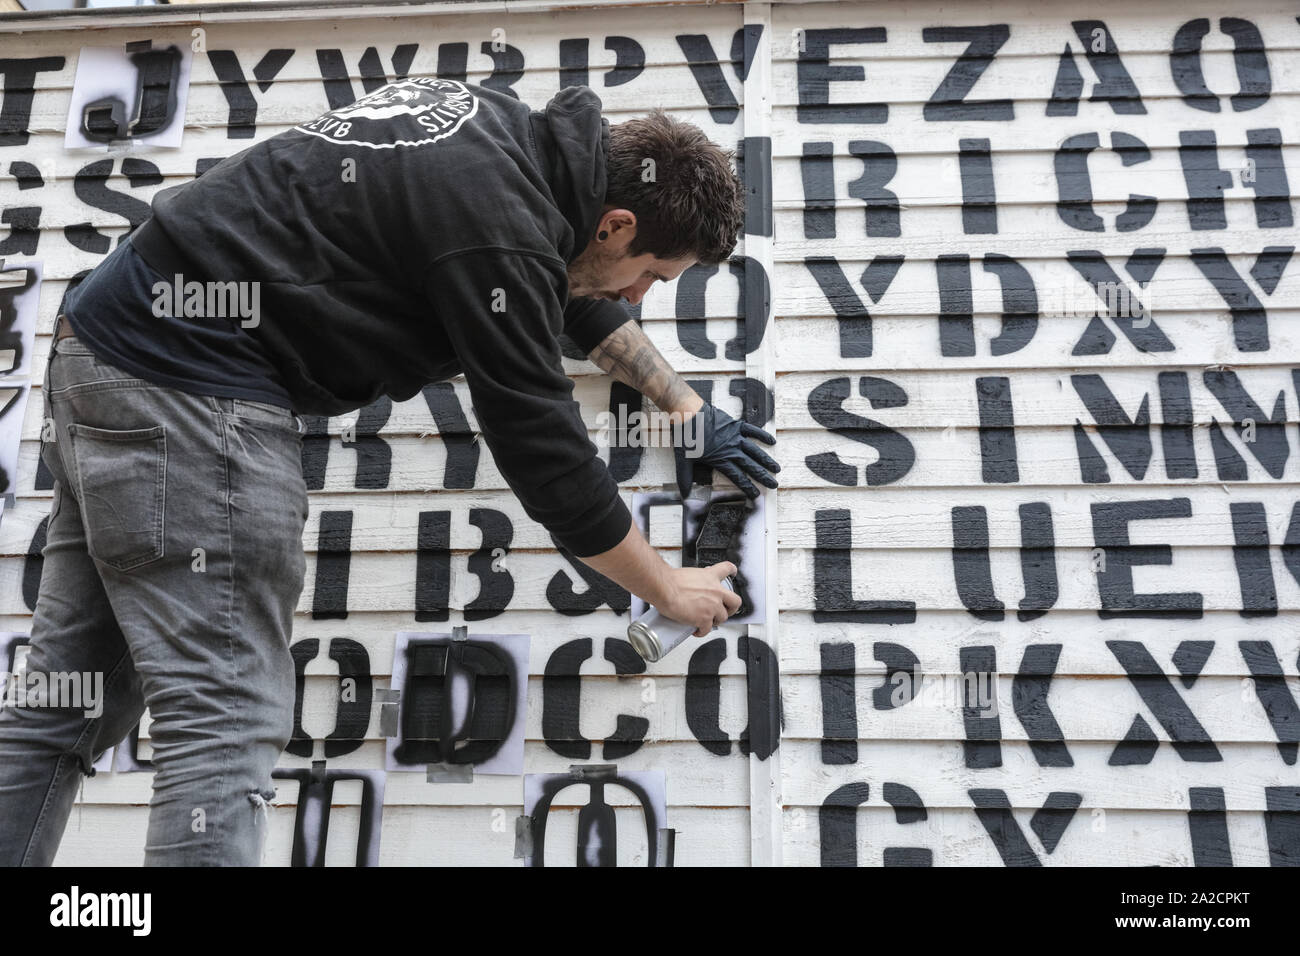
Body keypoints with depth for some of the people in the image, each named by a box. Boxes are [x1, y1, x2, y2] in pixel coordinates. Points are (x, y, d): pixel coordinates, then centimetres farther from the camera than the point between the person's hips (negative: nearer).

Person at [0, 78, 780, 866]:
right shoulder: (501, 232, -19)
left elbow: (577, 292, 24)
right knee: (229, 723, -8)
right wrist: (671, 589, 1)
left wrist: (687, 407, 28)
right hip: (191, 386, -10)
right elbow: (545, 454, -14)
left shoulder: (512, 135, 9)